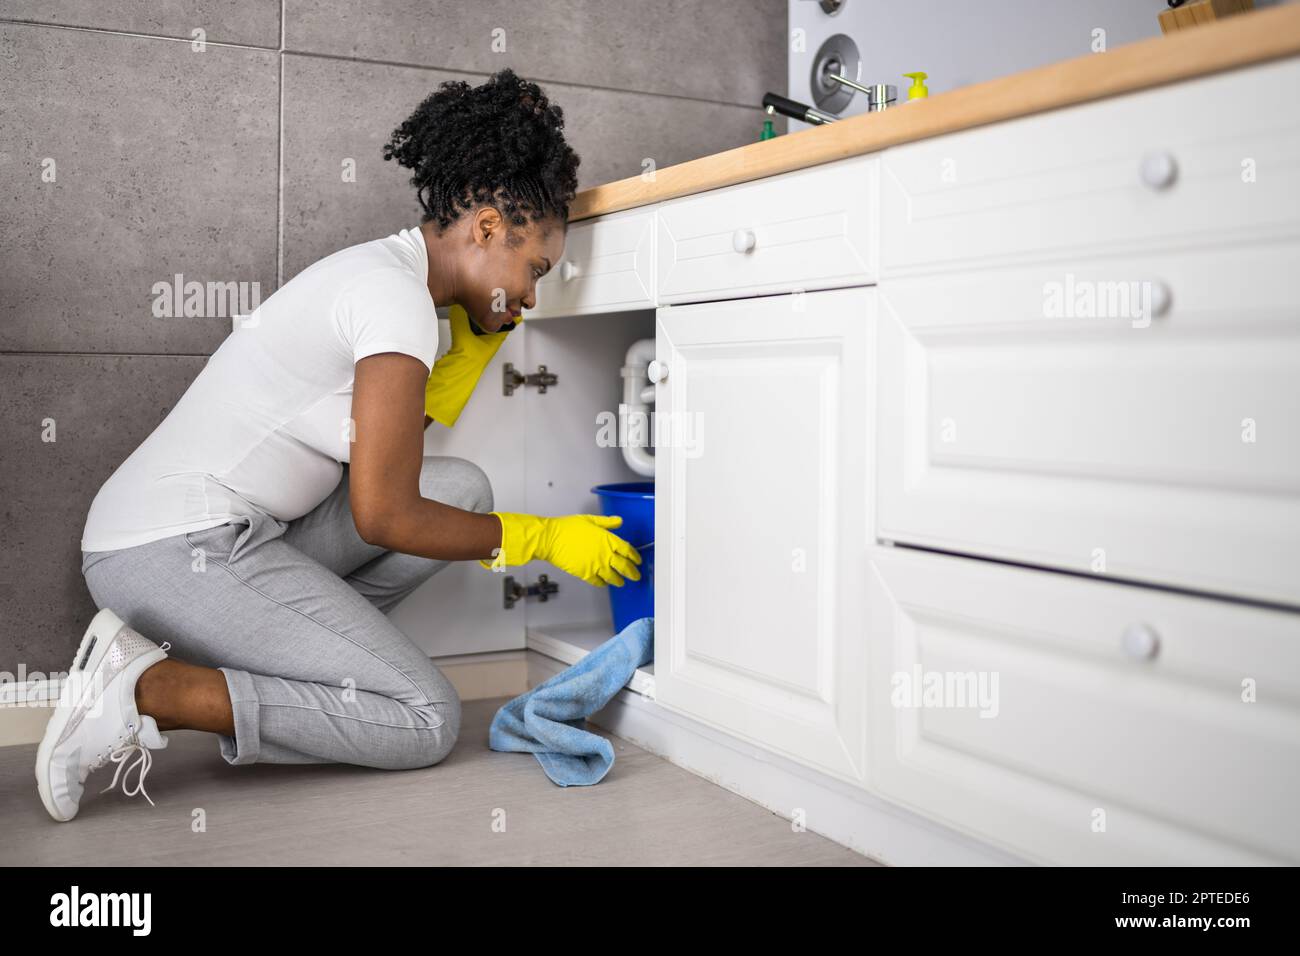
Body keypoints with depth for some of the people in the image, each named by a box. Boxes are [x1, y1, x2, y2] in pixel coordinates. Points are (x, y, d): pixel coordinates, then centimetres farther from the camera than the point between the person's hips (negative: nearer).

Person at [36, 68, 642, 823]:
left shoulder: (377, 272, 14)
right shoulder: (398, 295, -16)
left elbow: (403, 428, 18)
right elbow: (384, 517, -17)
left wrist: (481, 333, 16)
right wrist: (543, 541, -6)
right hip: (180, 549, -10)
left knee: (460, 486, 5)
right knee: (428, 721, -9)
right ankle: (151, 691, -12)